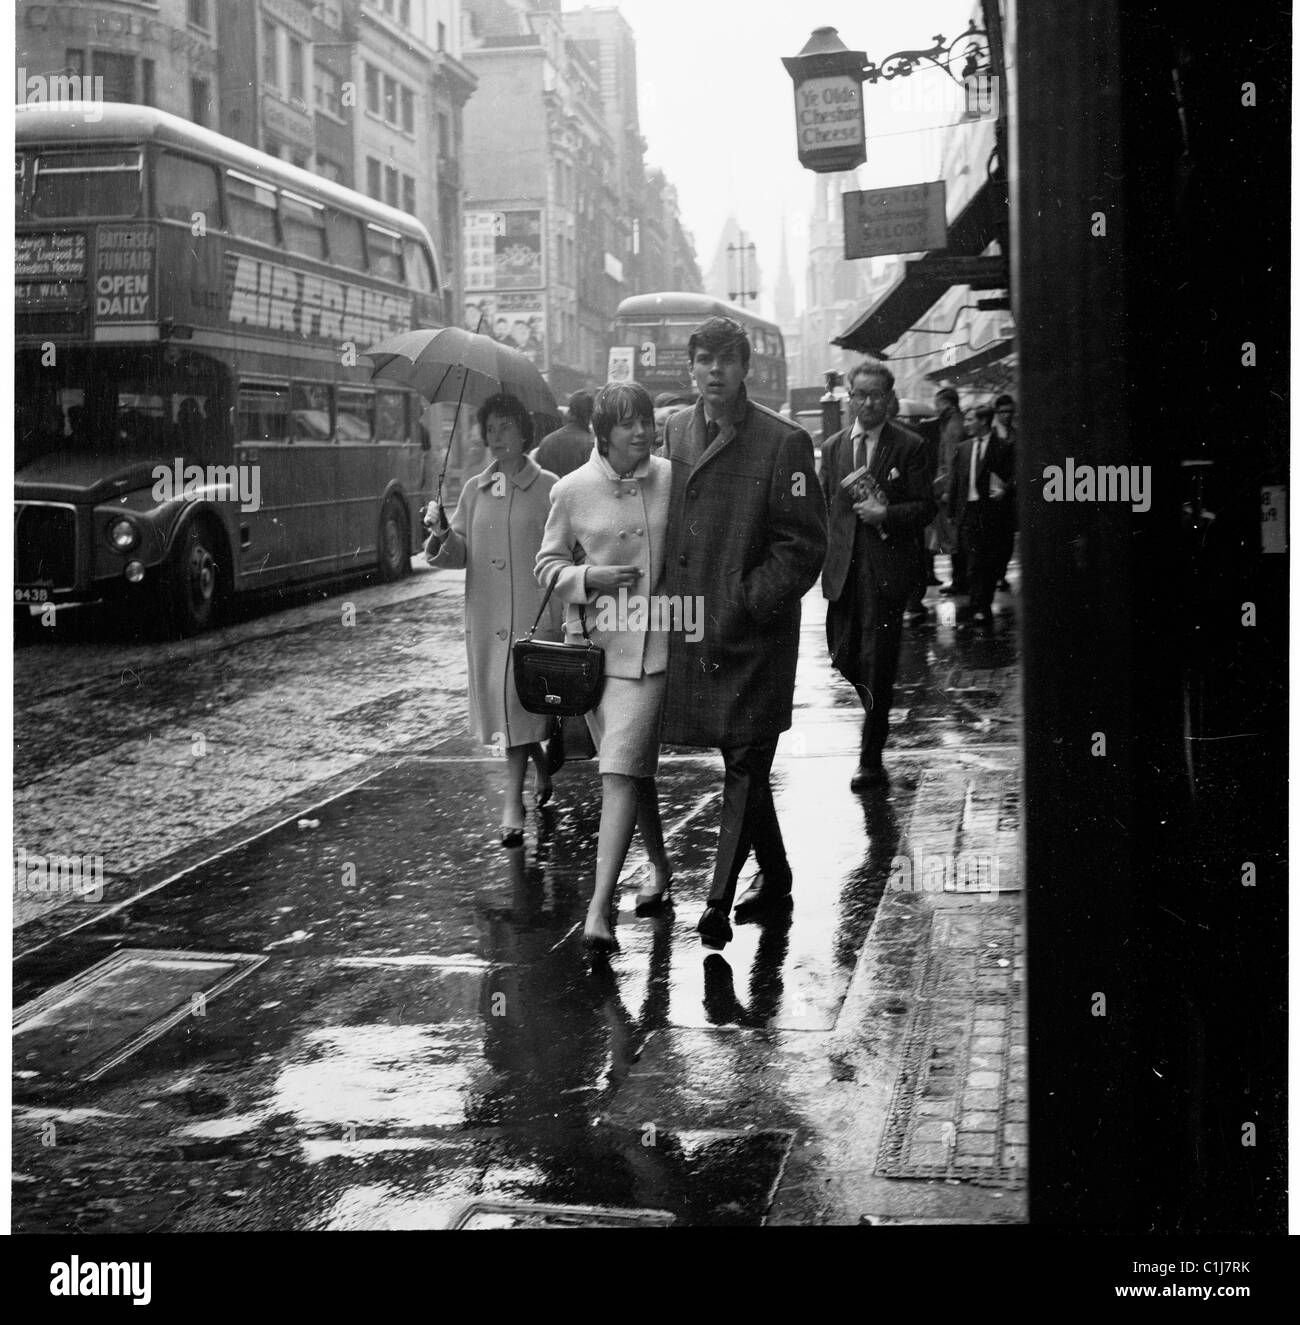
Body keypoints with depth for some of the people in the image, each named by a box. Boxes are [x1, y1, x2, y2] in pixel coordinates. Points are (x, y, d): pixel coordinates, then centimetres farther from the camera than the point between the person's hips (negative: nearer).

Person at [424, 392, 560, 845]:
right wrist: (441, 534, -14)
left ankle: (513, 800, -6)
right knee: (497, 698, 10)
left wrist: (567, 612, -10)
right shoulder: (474, 490, 11)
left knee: (522, 698, -10)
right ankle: (542, 768, 35)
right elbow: (460, 553, 8)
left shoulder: (547, 488, -2)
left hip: (533, 610, -5)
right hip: (485, 614, 5)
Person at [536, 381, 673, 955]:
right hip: (593, 641, 2)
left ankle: (599, 909, -16)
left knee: (620, 773, -13)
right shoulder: (571, 491, -1)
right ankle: (660, 869, 38)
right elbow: (548, 564, 7)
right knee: (633, 771, 14)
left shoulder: (671, 480, -1)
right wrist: (590, 577, -11)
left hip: (650, 645, -2)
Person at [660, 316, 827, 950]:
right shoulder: (672, 434, 9)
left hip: (755, 632, -5)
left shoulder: (784, 443, -7)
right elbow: (657, 523, 16)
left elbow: (802, 545, -9)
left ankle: (720, 899, -2)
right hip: (693, 631, 5)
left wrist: (747, 602, -15)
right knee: (740, 761, 15)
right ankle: (774, 876, 30)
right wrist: (673, 598, 5)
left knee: (746, 764, -4)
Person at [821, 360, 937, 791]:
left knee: (878, 663, -5)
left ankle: (871, 762, 2)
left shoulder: (909, 447, -1)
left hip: (886, 569, -5)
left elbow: (926, 508, -3)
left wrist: (886, 514, -17)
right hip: (844, 569, 5)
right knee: (843, 655, 7)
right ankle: (878, 710, 38)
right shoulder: (833, 448, 13)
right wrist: (826, 556, 9)